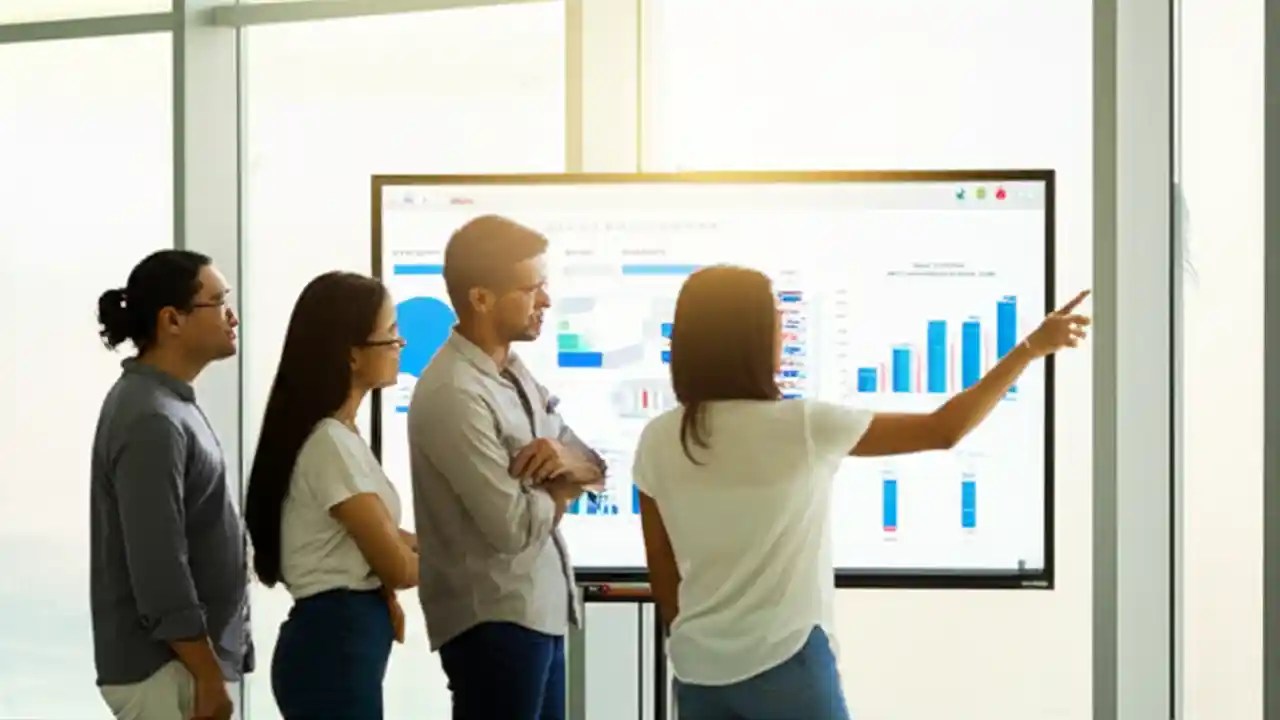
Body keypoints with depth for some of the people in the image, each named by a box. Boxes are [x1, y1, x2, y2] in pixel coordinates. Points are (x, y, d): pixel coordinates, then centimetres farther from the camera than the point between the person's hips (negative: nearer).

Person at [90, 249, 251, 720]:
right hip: (164, 666, -10)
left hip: (175, 657, 10)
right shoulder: (152, 420, -20)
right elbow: (158, 569, -23)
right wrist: (208, 676, -19)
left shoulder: (165, 404, 12)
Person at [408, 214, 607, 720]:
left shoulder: (513, 373, 9)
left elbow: (595, 467, 11)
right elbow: (516, 526, -23)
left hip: (539, 608, 9)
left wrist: (571, 462, -12)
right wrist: (562, 484, -3)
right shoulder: (454, 394, -20)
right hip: (494, 621, -9)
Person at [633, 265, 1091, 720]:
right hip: (781, 663, -5)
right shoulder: (802, 427, -14)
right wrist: (1031, 348, -2)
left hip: (697, 668, 5)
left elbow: (659, 560, 9)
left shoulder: (657, 441, -1)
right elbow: (943, 431, -9)